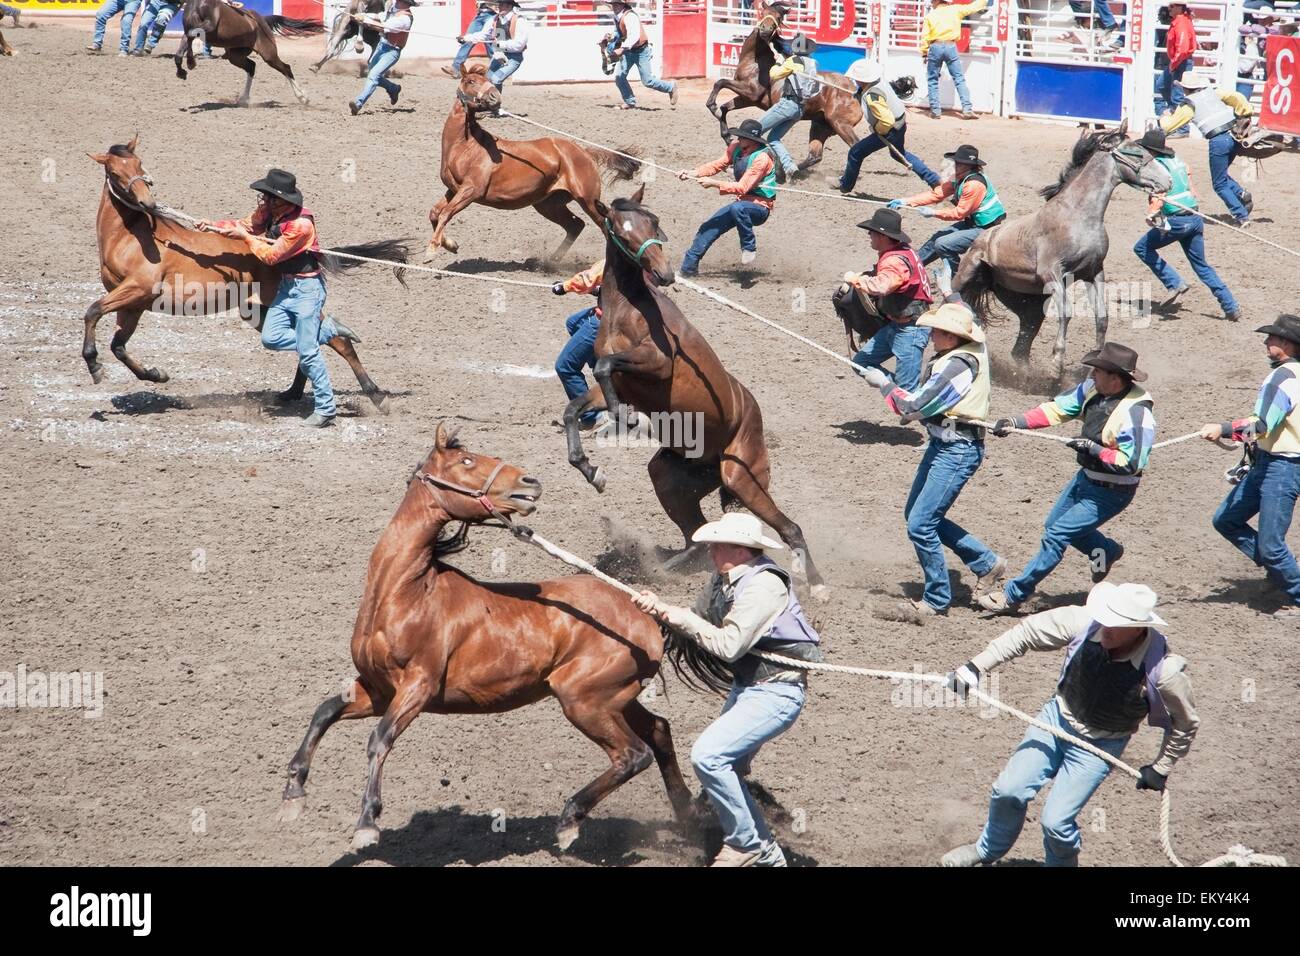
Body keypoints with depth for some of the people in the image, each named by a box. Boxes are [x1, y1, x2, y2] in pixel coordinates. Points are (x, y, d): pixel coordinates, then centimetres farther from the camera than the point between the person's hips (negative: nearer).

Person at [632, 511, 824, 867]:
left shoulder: (764, 586, -23)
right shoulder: (724, 579, 4)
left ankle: (747, 845, -6)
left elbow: (728, 646, -27)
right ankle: (765, 852, 32)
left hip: (776, 694, -10)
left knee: (707, 755, -21)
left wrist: (684, 620, -17)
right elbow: (701, 621, 10)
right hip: (746, 686, 10)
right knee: (727, 768, 17)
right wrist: (660, 609, -6)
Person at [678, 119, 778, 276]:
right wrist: (692, 173, -17)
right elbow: (718, 164, -3)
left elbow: (742, 188, -28)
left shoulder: (762, 158, -24)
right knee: (708, 228, 6)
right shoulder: (736, 147, -2)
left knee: (737, 208, -39)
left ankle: (749, 247, -19)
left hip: (760, 207, -8)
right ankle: (688, 267, 19)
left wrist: (713, 183, -30)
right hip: (742, 202, 8)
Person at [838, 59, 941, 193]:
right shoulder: (879, 80, -8)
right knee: (899, 154, 33)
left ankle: (845, 186, 24)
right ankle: (933, 180, 35)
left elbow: (887, 121, -39)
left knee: (856, 153, 5)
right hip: (900, 124, 9)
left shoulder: (872, 97, -35)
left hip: (889, 130, -9)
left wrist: (876, 130, -18)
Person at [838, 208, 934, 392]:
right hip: (895, 325, 11)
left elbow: (880, 286, -44)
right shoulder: (897, 252, 7)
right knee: (861, 362, 14)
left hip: (911, 329, -11)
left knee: (907, 389, -8)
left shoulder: (897, 261, -25)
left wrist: (854, 279, -28)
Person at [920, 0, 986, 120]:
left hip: (935, 47, 0)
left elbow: (925, 37, 3)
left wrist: (924, 53, 10)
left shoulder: (930, 15, 6)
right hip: (950, 47, 0)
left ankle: (935, 111, 6)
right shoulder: (955, 10, 6)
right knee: (959, 79, 2)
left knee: (933, 80, 10)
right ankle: (967, 109, -7)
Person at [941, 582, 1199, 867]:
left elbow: (1186, 724, -10)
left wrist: (1161, 769, 0)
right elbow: (1026, 633, -10)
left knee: (1055, 821, -9)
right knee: (1009, 790, 3)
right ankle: (989, 849, 34)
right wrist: (976, 666, -15)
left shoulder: (1163, 671, -29)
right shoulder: (1084, 623, -24)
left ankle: (1061, 863, 25)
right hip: (1058, 717, 3)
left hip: (1100, 745, -3)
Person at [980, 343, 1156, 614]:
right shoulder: (1093, 389, -8)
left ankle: (1014, 595, 0)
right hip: (1086, 477, 9)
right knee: (1055, 523, 24)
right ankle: (1107, 551, 45)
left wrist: (1095, 450, -33)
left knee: (1056, 536, -10)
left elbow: (1132, 463, -29)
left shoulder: (1136, 414, -31)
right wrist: (1015, 422, -13)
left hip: (1110, 492, -9)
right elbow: (1057, 409, -3)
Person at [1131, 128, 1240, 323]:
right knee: (1201, 265, 17)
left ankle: (1174, 284, 2)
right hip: (1195, 218, 8)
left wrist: (1151, 214, -37)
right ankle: (1231, 306, 10)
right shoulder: (1177, 160, 16)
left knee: (1142, 248, 10)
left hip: (1176, 221, -8)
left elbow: (1160, 194, -26)